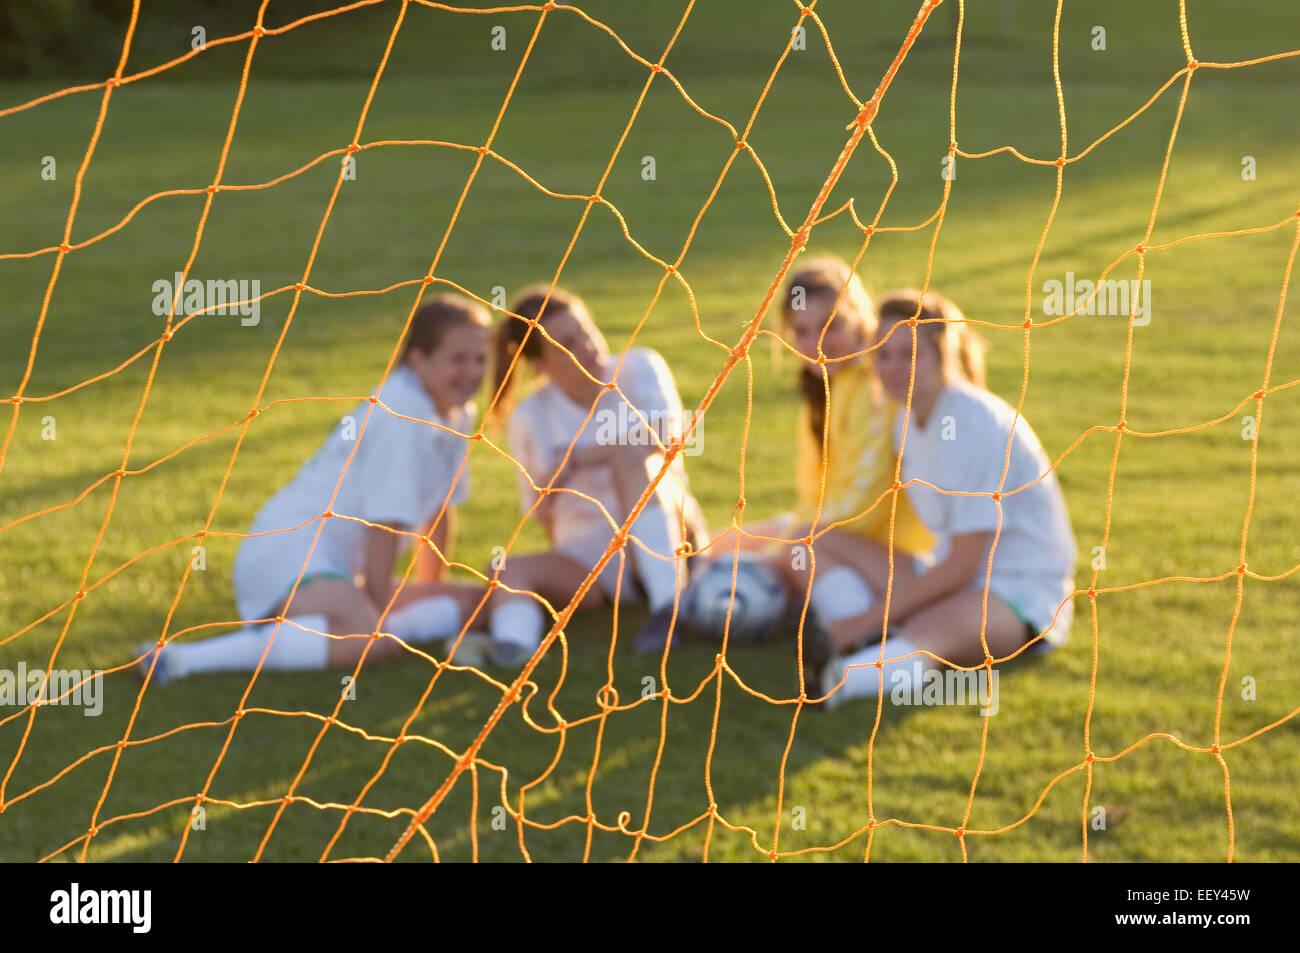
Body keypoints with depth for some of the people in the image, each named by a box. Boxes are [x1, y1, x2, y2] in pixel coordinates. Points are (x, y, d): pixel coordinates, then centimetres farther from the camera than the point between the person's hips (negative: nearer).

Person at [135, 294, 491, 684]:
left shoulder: (456, 414, 12)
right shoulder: (401, 413, -16)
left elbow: (437, 506, 22)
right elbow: (386, 519, -17)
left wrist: (432, 588, 27)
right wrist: (376, 602, -15)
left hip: (340, 563, 10)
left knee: (473, 601, 7)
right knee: (370, 638, -39)